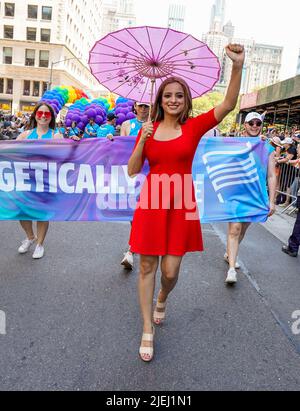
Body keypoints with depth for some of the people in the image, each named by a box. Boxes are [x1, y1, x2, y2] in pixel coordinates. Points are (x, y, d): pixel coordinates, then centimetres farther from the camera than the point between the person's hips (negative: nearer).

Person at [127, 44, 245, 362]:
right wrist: (143, 140, -12)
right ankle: (147, 331, 22)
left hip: (181, 204, 0)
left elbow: (228, 104, -11)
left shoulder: (194, 126, 2)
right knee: (147, 266, 5)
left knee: (171, 270, 3)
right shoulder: (148, 129, 5)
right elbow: (132, 171, 2)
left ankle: (162, 300, 42)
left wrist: (238, 65, -24)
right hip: (151, 203, 1)